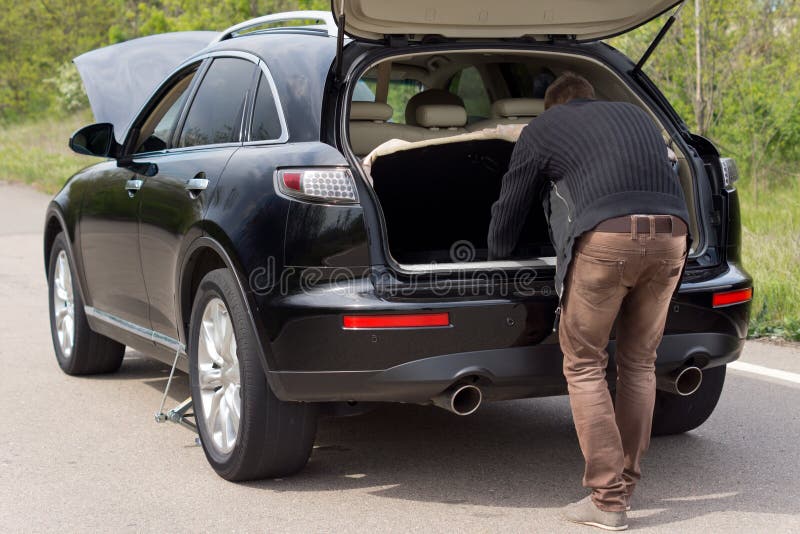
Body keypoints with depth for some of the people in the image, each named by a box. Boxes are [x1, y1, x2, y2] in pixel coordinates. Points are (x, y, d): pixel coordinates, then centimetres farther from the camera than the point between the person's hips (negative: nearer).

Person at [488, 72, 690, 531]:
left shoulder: (542, 129, 20)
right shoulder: (638, 116, 32)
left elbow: (509, 211, 25)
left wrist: (497, 261, 42)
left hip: (605, 238, -4)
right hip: (670, 235, 5)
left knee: (584, 366, 7)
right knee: (638, 362, 18)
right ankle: (626, 483, 23)